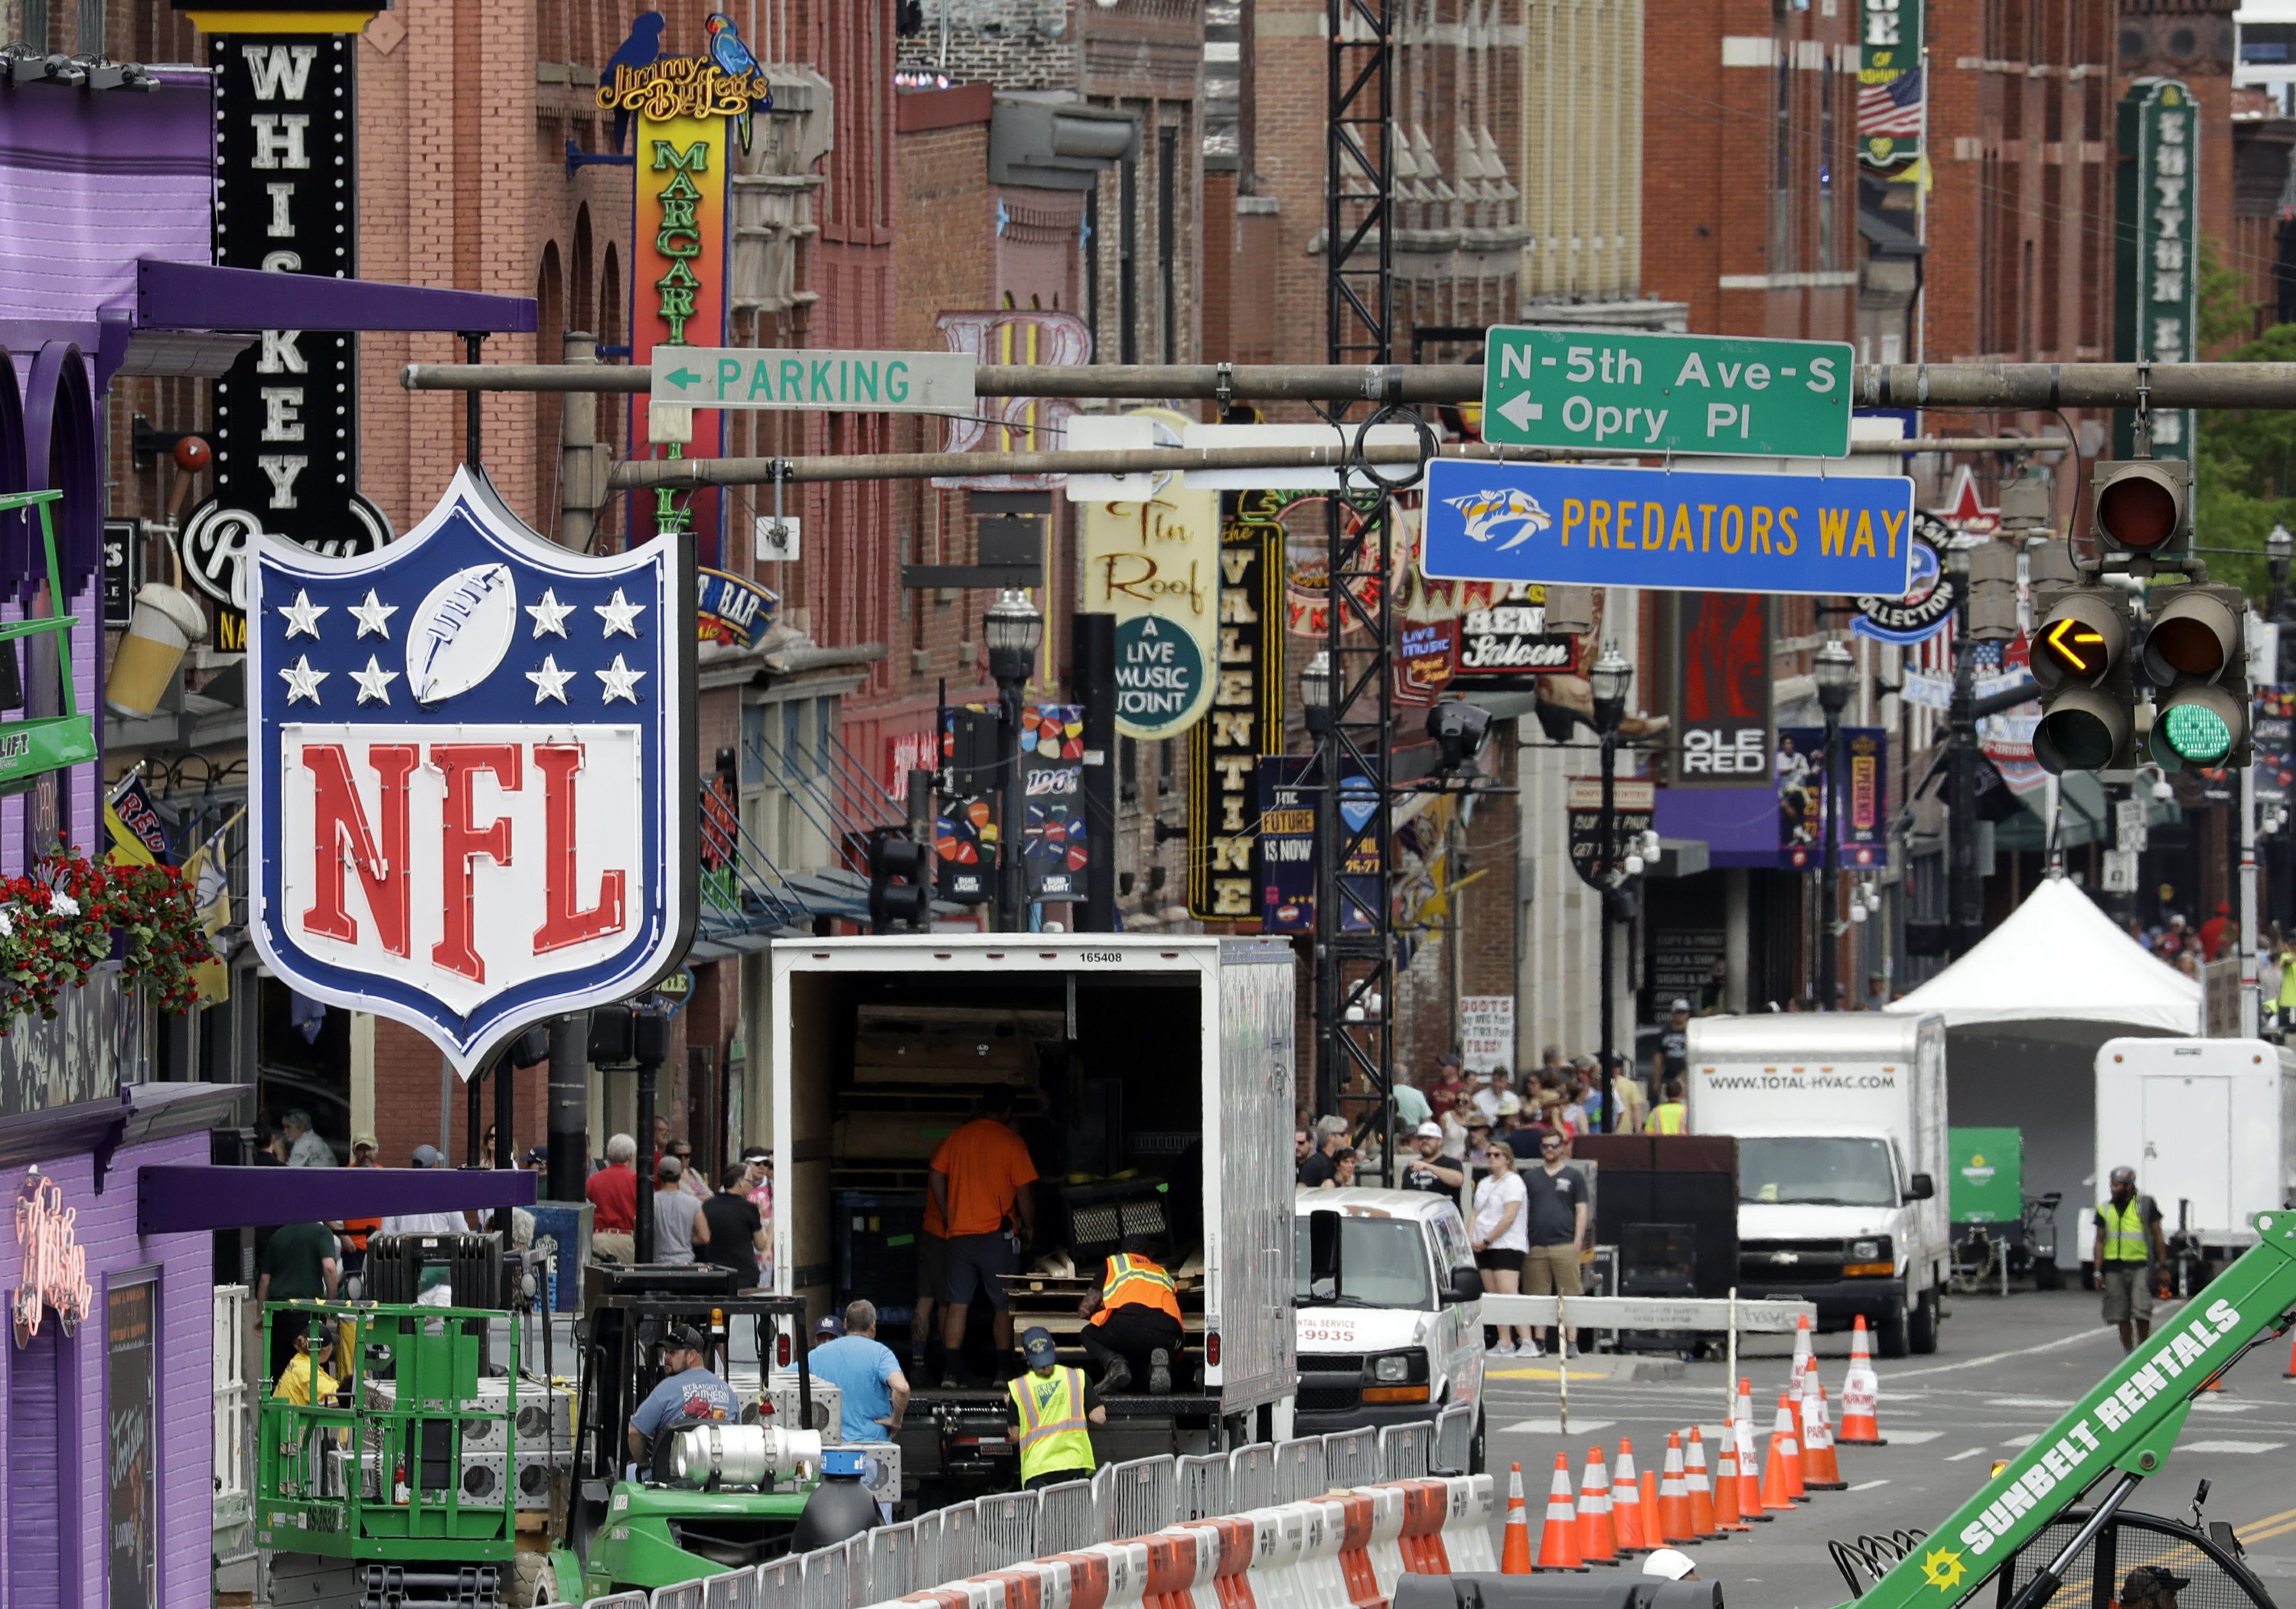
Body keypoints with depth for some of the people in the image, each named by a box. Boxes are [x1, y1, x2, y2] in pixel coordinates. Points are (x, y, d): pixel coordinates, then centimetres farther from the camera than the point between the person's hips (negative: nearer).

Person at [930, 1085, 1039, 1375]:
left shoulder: (957, 1138, 6)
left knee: (958, 1303, 4)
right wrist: (1029, 1227, 9)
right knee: (1003, 1306, 5)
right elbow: (1023, 1192, -6)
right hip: (996, 1233, -4)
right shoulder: (1012, 1143, -6)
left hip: (960, 1232, 4)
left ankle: (951, 1370, 0)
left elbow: (935, 1177, 8)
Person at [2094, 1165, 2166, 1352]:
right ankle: (2128, 1350, 17)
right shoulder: (2105, 1209, 10)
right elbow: (2100, 1241, 11)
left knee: (2141, 1312, -12)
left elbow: (2157, 1236, 6)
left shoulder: (2145, 1205, 3)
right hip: (2114, 1266, 3)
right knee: (2121, 1315, 5)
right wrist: (2098, 1272, 5)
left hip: (2140, 1265, -3)